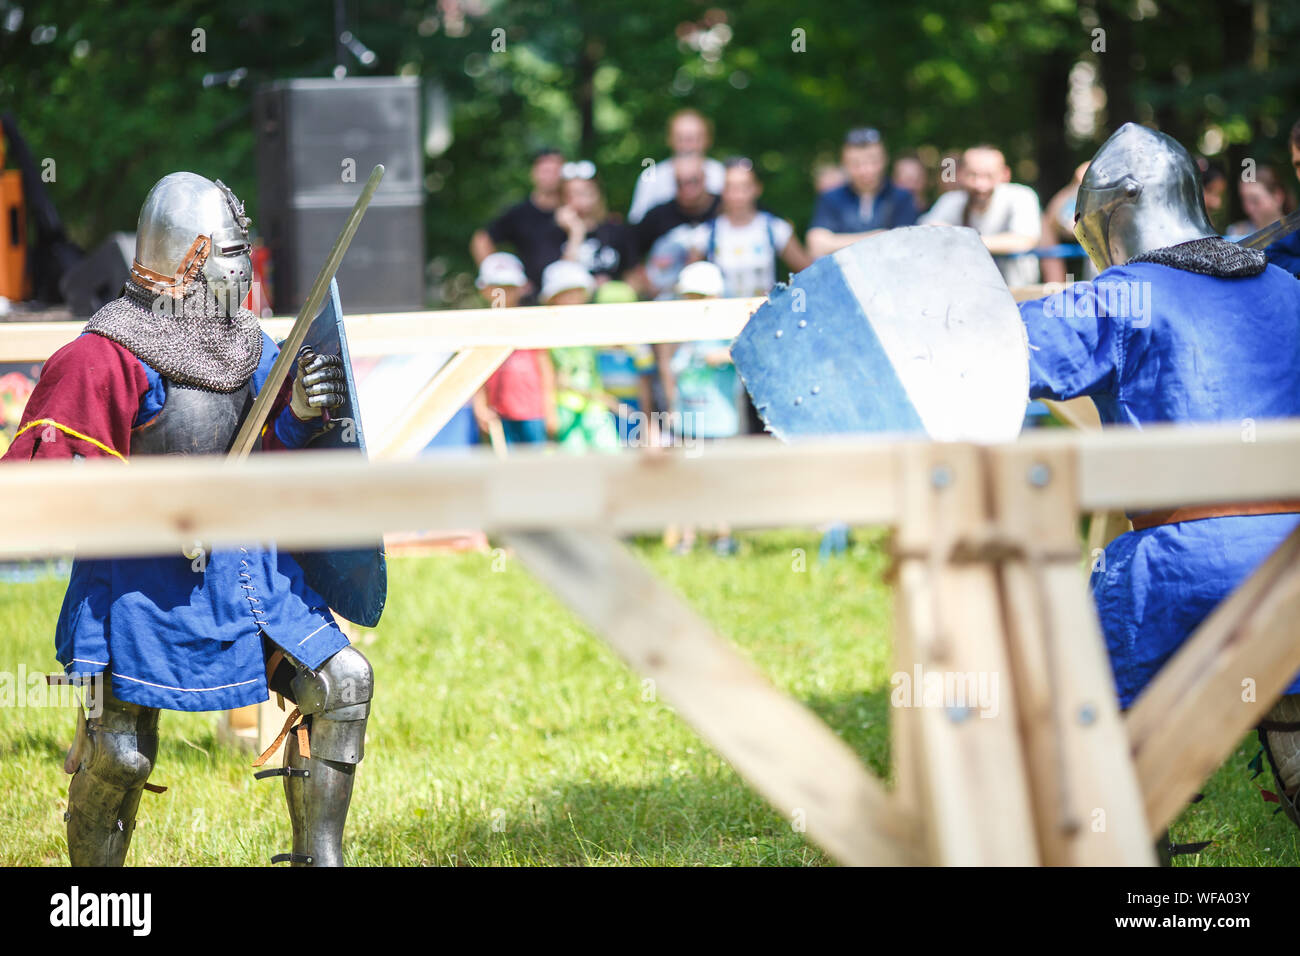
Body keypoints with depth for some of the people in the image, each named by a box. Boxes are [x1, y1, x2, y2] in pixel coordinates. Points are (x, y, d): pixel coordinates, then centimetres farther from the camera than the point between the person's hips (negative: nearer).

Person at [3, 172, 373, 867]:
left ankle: (317, 860, 6)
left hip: (244, 565, 7)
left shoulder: (244, 342, 6)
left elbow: (270, 450, 15)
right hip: (142, 580, -7)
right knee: (119, 755, -1)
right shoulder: (107, 356, -17)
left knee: (340, 683, -3)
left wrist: (300, 411, -7)